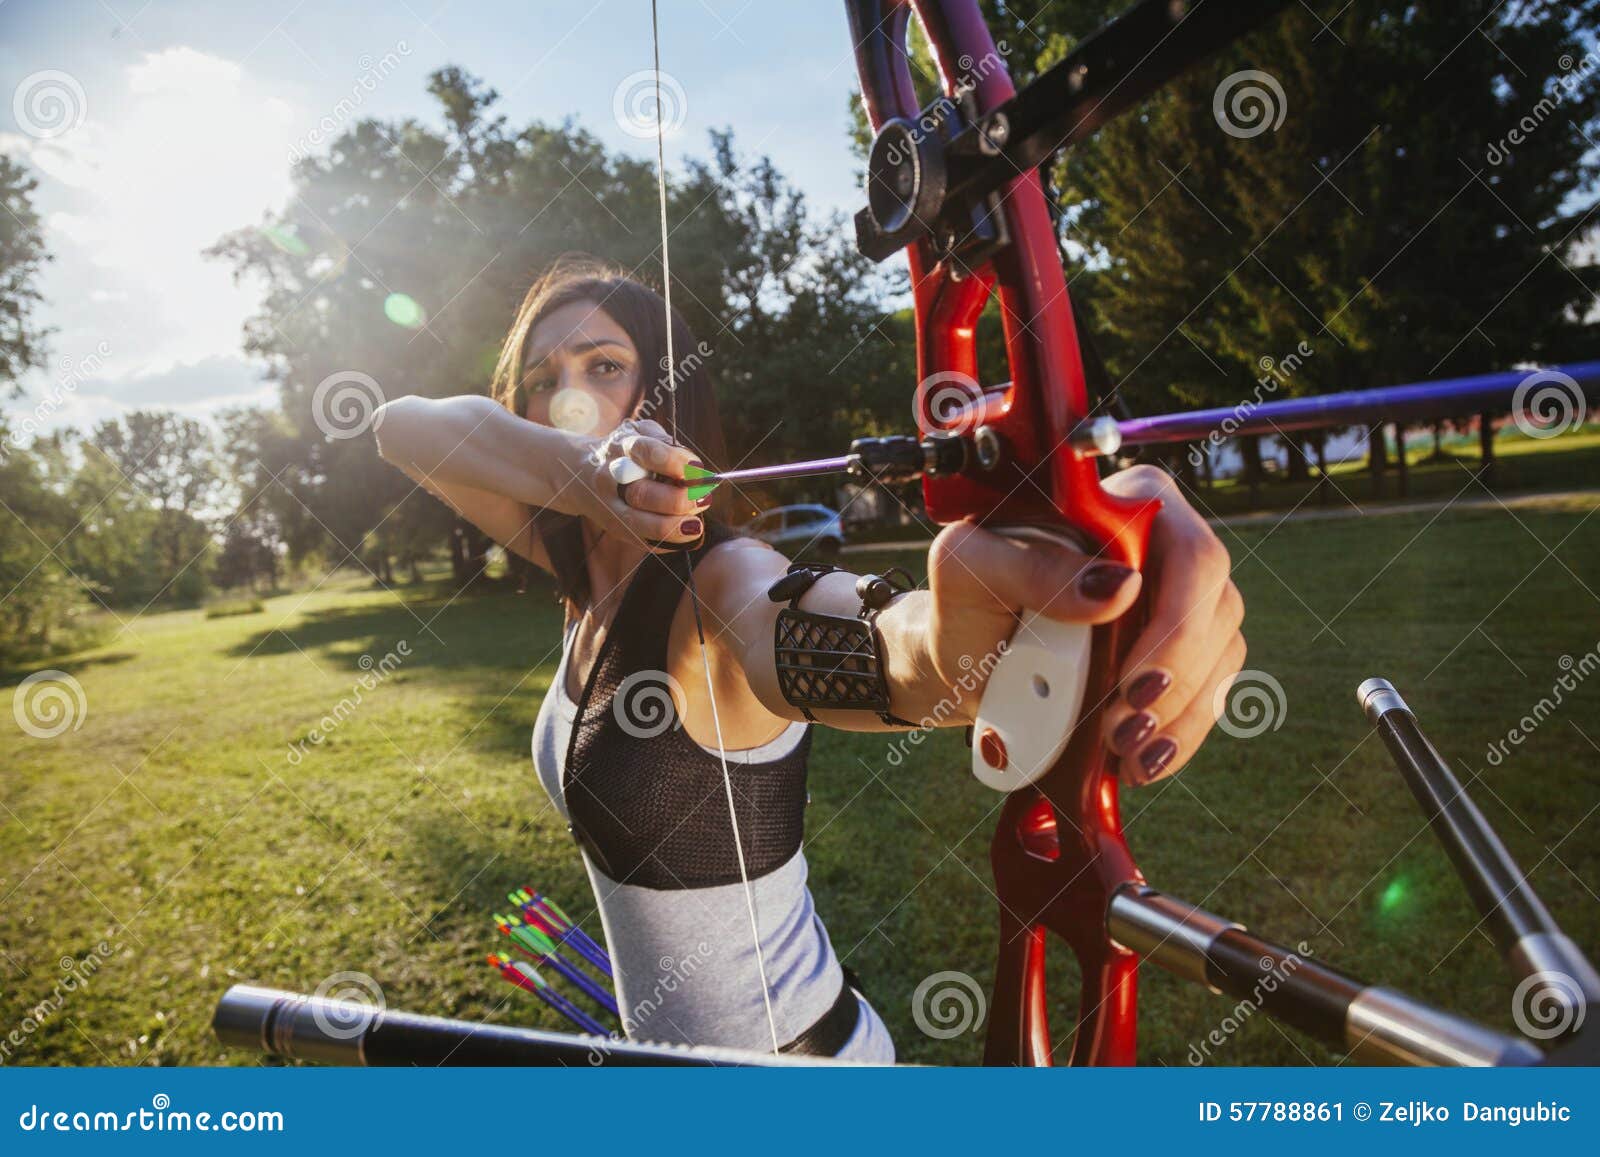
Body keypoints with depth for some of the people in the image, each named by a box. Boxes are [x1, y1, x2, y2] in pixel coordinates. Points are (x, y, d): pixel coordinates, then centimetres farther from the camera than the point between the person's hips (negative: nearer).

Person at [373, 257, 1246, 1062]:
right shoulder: (585, 567, -7)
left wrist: (938, 636, -75)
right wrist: (579, 468, -37)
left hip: (793, 1045, -6)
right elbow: (403, 425, -16)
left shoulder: (727, 585, -28)